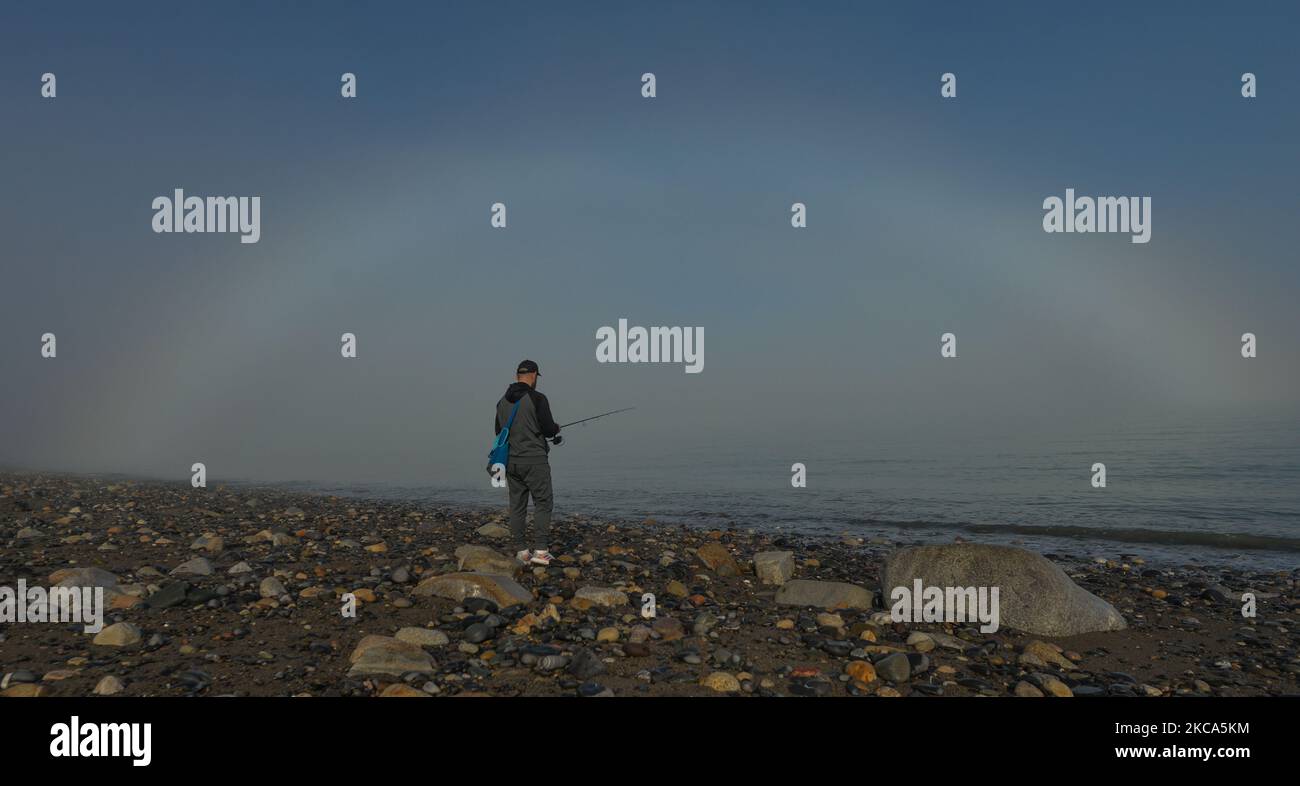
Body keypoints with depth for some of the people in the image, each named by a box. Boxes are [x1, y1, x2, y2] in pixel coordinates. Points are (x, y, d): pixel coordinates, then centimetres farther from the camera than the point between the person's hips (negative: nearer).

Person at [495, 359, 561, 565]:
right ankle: (540, 550, -6)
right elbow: (549, 430, -13)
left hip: (511, 461, 6)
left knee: (517, 506, 9)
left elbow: (499, 432, 16)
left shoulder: (502, 402, 9)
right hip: (534, 460, -6)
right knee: (542, 504, 0)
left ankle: (521, 550, 10)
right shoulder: (537, 399, -11)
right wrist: (556, 428, 10)